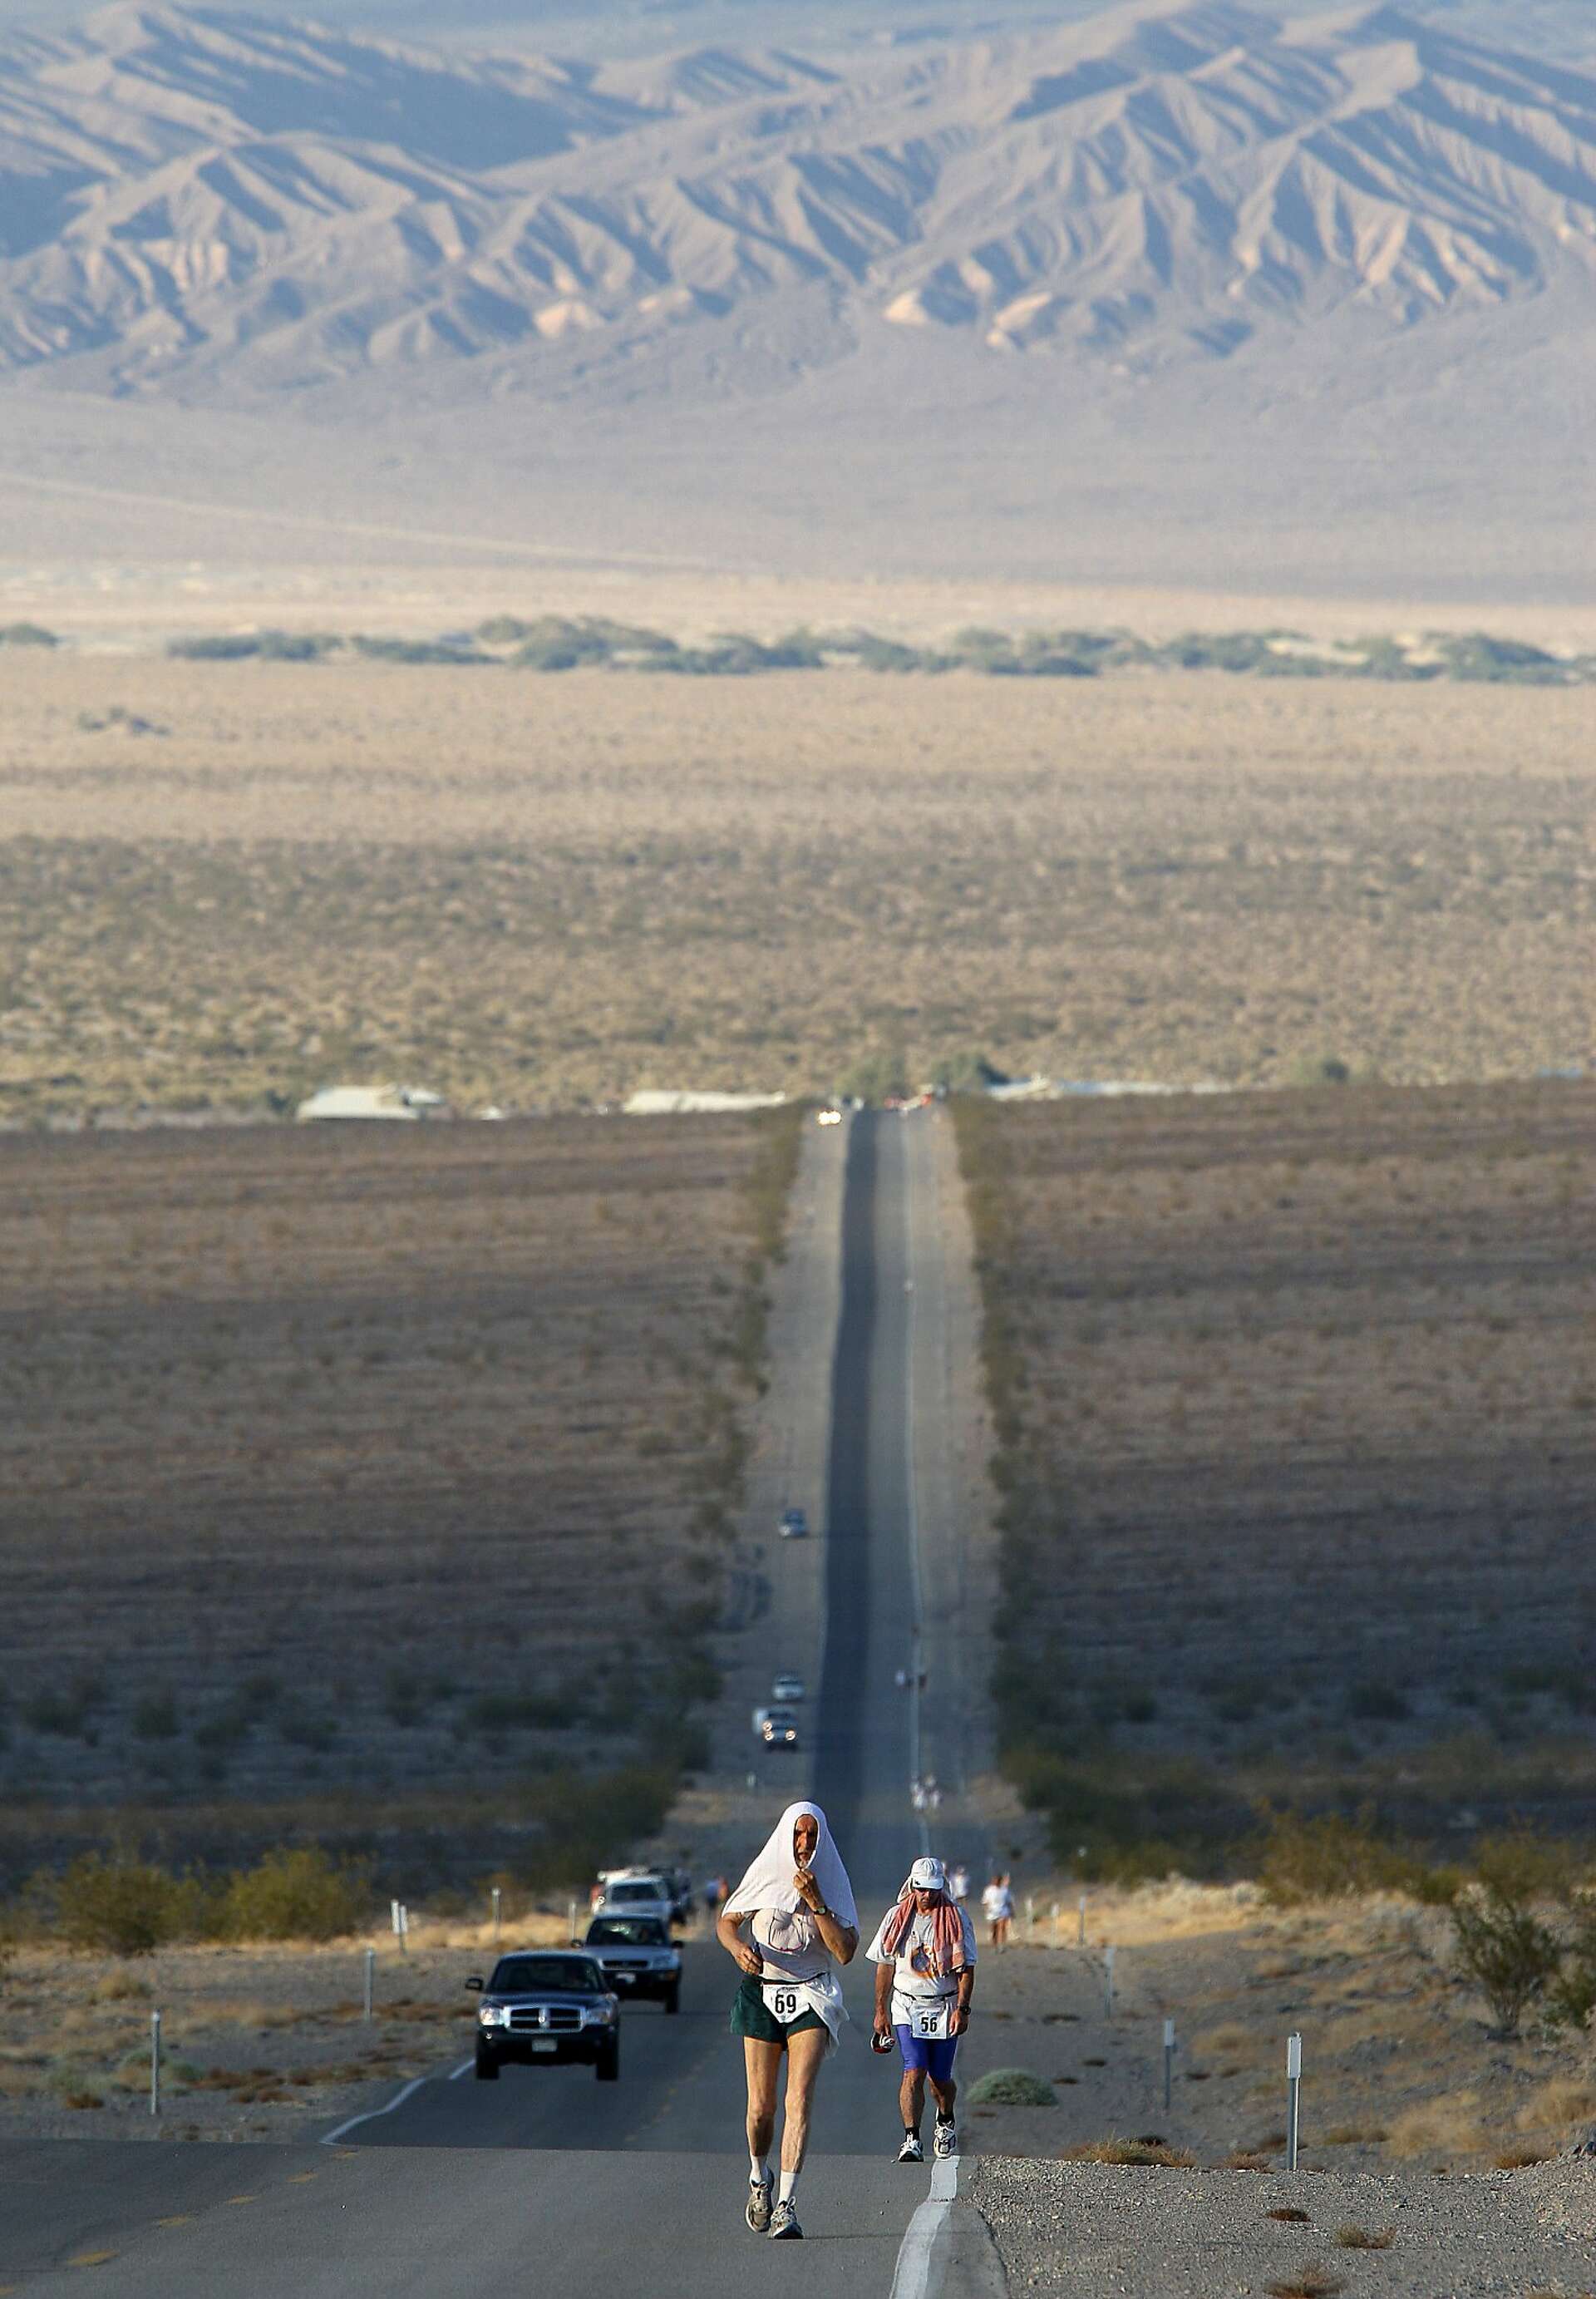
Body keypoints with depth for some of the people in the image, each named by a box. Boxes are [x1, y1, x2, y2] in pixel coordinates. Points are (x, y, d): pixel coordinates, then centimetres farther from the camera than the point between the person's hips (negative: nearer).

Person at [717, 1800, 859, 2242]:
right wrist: (739, 1949, -11)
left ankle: (787, 2205, -22)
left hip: (811, 1997, -1)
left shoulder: (832, 1882, 2)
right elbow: (726, 1922, 12)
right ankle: (759, 2177, 33)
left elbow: (845, 1952, -6)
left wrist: (816, 1902, -15)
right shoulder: (764, 1874, 2)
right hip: (762, 1992, 1)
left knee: (800, 2099, -17)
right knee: (761, 2105, 2)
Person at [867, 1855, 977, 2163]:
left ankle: (946, 2122, 40)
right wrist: (881, 2011, 6)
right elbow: (885, 1966, 8)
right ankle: (912, 2142, -21)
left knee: (940, 2078, 8)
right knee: (914, 2073, -15)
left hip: (944, 2008, 0)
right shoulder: (897, 1918, 2)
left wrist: (962, 2009, -12)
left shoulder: (956, 1919, -3)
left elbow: (966, 1969, -3)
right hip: (907, 2006, 0)